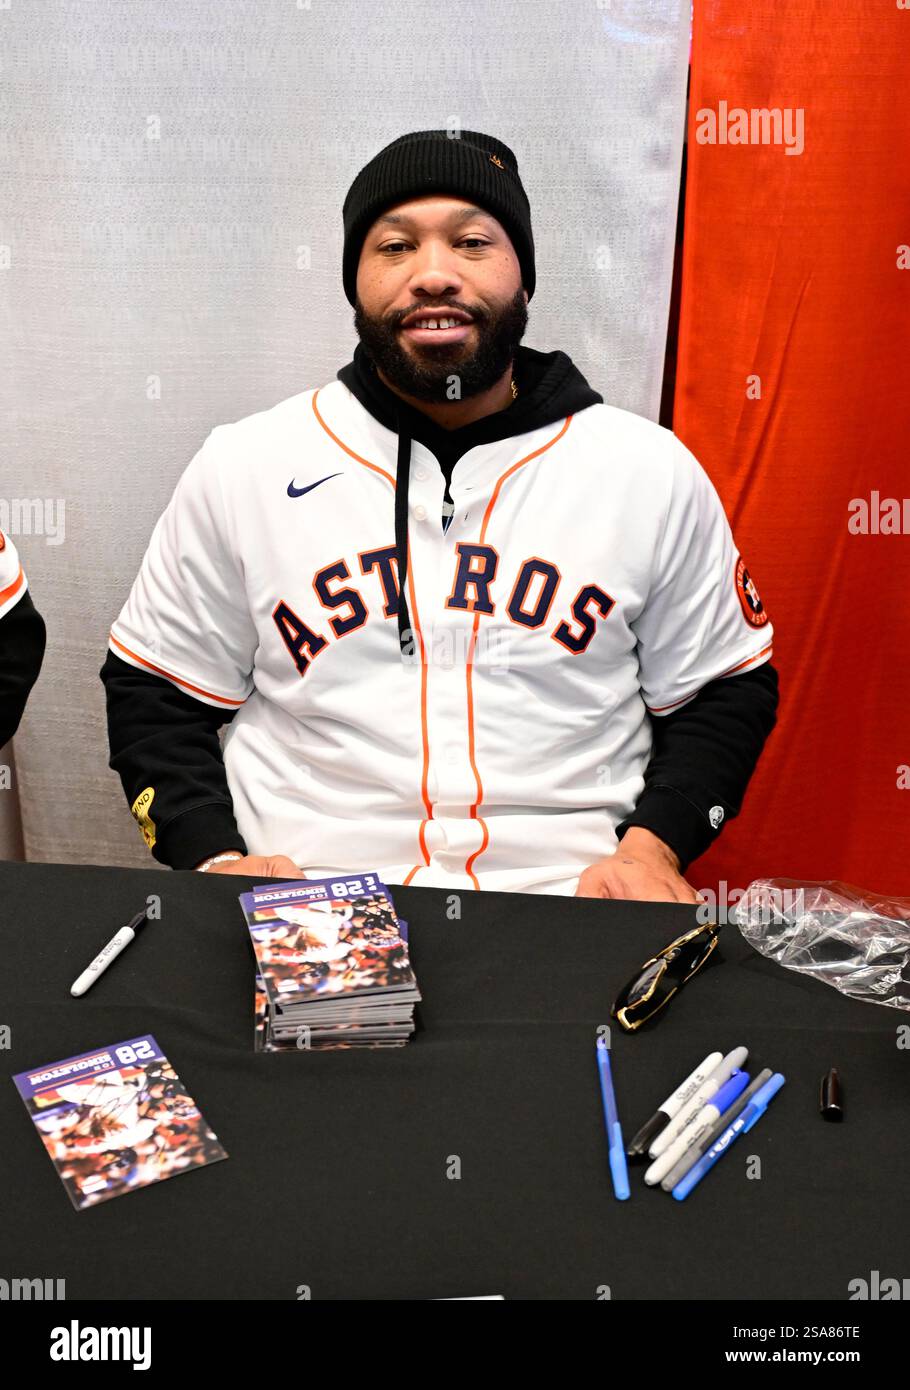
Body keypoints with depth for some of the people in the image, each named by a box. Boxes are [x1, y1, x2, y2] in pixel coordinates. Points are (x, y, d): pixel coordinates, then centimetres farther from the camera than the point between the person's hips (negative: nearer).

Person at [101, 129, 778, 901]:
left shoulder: (653, 470, 5)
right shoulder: (243, 466, 6)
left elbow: (725, 691, 12)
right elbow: (156, 693, 12)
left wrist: (654, 845, -5)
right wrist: (214, 858, -4)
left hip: (567, 908, 1)